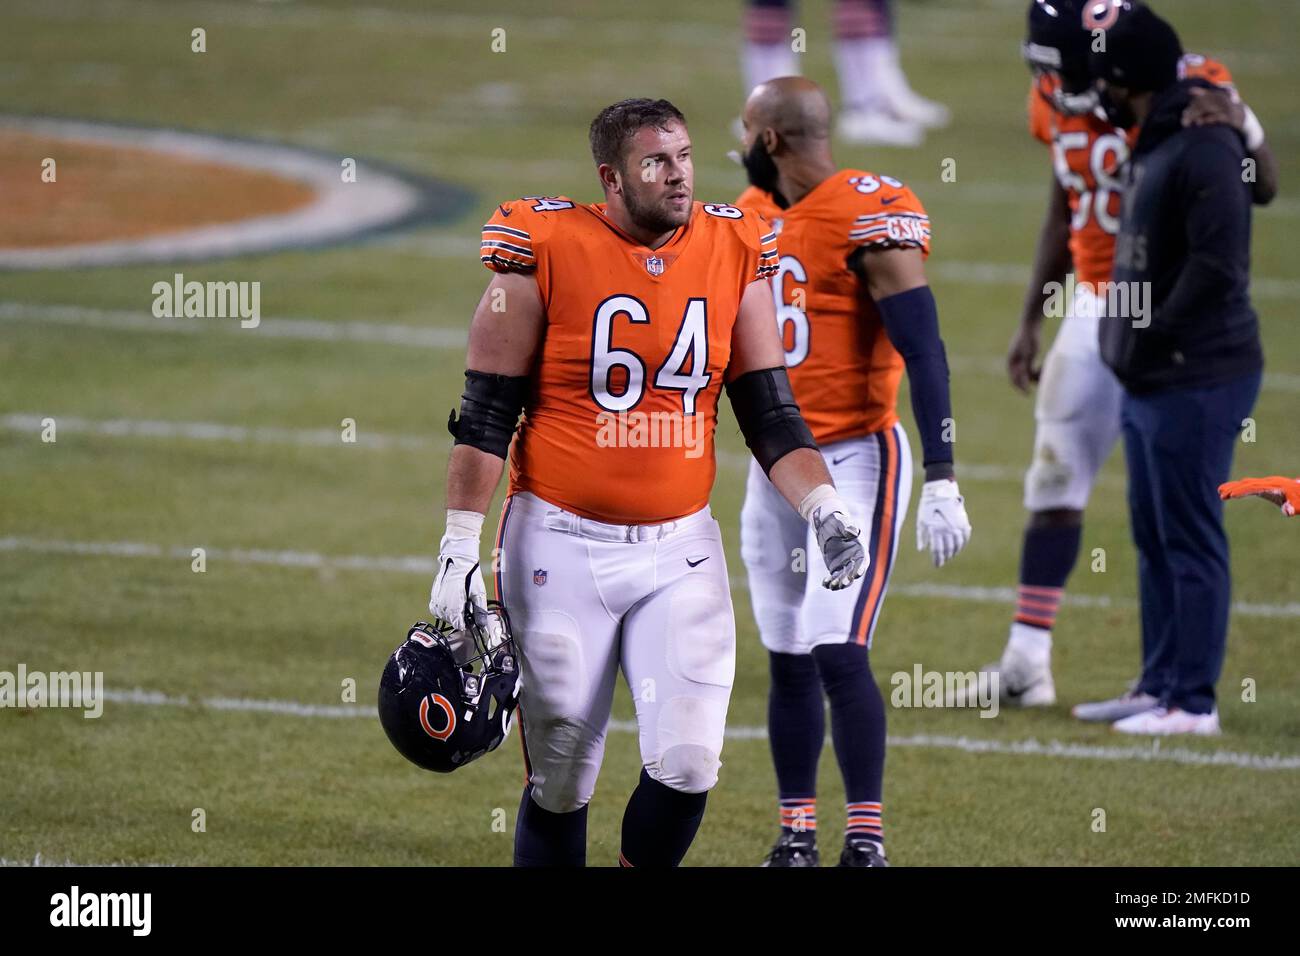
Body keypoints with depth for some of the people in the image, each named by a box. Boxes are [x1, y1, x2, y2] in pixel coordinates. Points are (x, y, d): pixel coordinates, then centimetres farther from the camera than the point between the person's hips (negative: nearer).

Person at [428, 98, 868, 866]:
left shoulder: (735, 253, 3)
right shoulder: (546, 252, -7)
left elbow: (770, 413, 8)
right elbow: (486, 416, -3)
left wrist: (823, 507, -8)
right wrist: (459, 552, -8)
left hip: (680, 550, 3)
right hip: (562, 545, -2)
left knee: (688, 764, -10)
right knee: (562, 779, 4)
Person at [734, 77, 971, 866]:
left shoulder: (871, 218, -15)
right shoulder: (753, 217, 10)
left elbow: (924, 352, -17)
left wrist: (941, 479, -22)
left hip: (854, 460, -7)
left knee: (838, 652, -14)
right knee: (788, 660, 9)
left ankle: (866, 838, -5)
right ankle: (797, 833, 17)